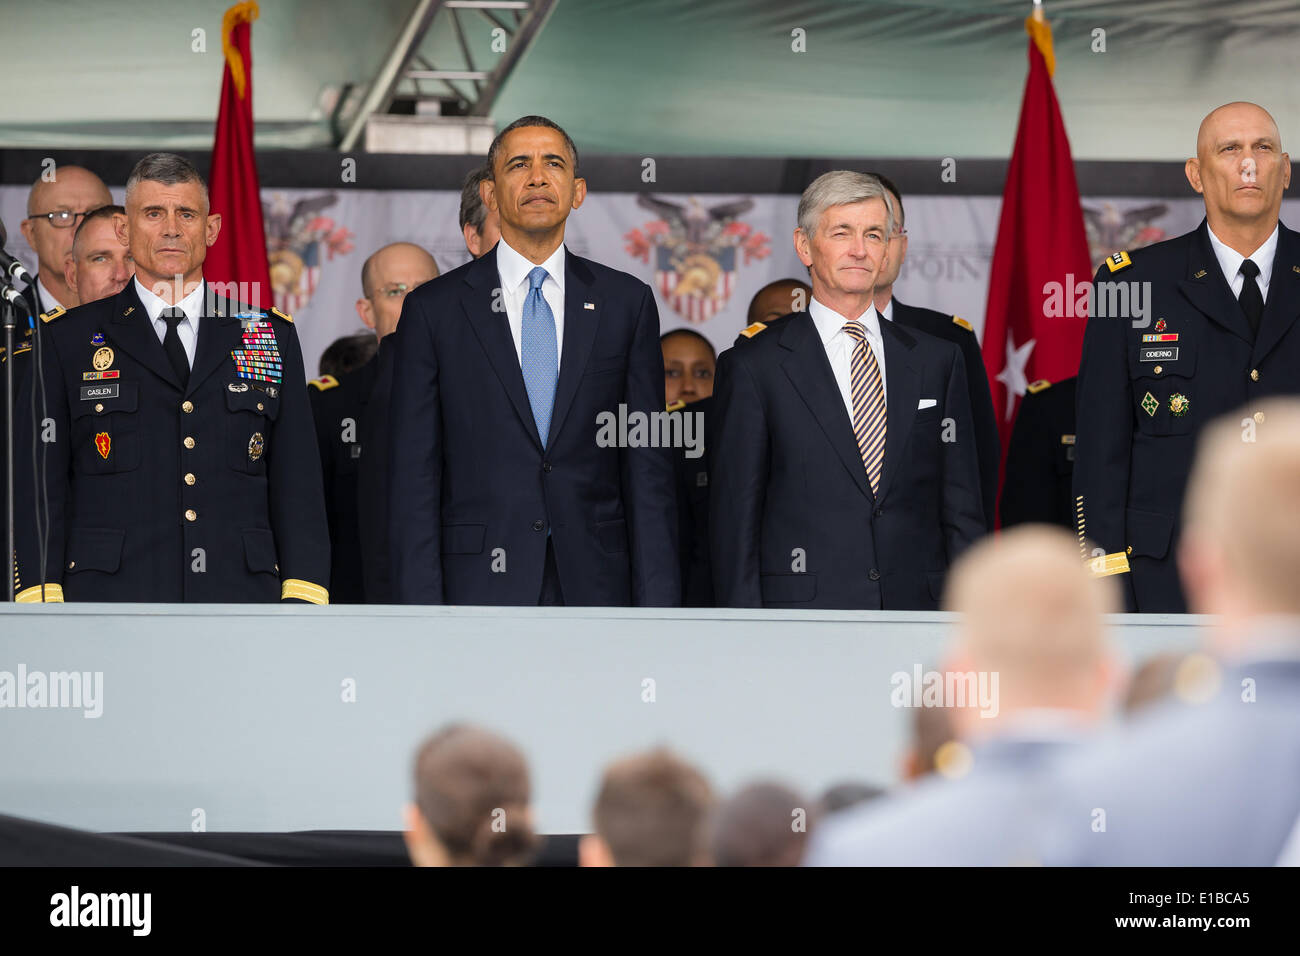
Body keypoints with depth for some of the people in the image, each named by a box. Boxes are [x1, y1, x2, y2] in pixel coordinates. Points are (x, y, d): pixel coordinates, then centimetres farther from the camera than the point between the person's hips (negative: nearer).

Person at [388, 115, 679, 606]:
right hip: (482, 581, -1)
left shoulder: (627, 302, 9)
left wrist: (657, 604, 0)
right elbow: (413, 475, 2)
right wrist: (423, 618, -6)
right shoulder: (433, 309, 5)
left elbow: (648, 467, 8)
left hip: (595, 585, 1)